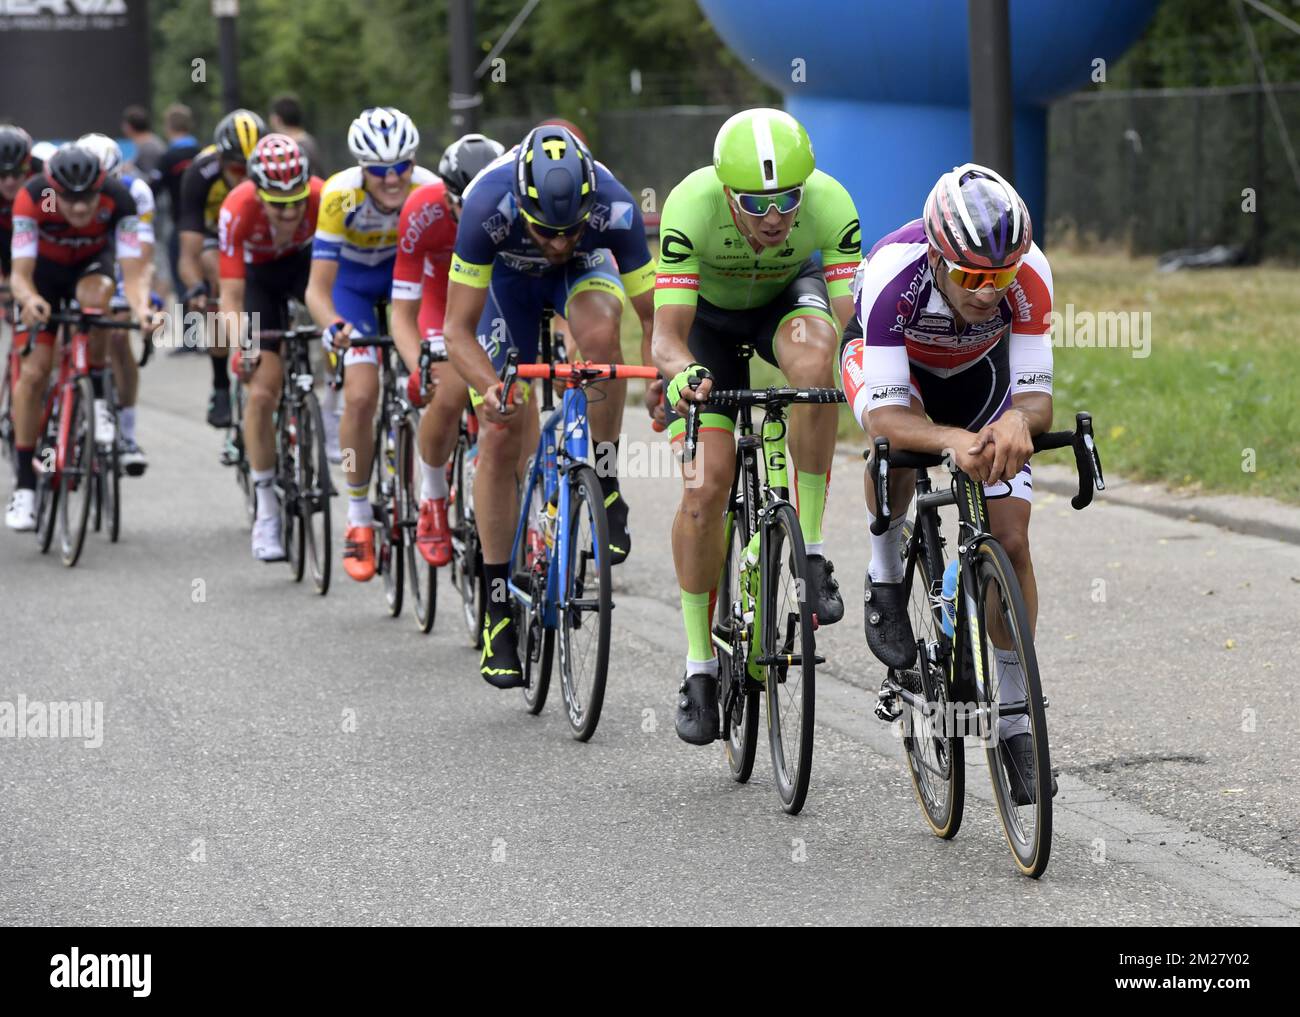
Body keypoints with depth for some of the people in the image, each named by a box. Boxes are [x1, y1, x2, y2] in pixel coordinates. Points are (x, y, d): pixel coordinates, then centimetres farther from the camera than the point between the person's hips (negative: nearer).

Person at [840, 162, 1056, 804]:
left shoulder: (1029, 275, -36)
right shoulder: (893, 274, -42)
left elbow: (1037, 396, -33)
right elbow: (885, 415, -44)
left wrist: (1017, 422, -57)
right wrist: (952, 441, -64)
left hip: (976, 368, 2)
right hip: (887, 351, -2)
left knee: (1010, 540, -9)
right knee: (900, 437, -38)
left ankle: (1014, 717, 6)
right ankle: (886, 578, -9)